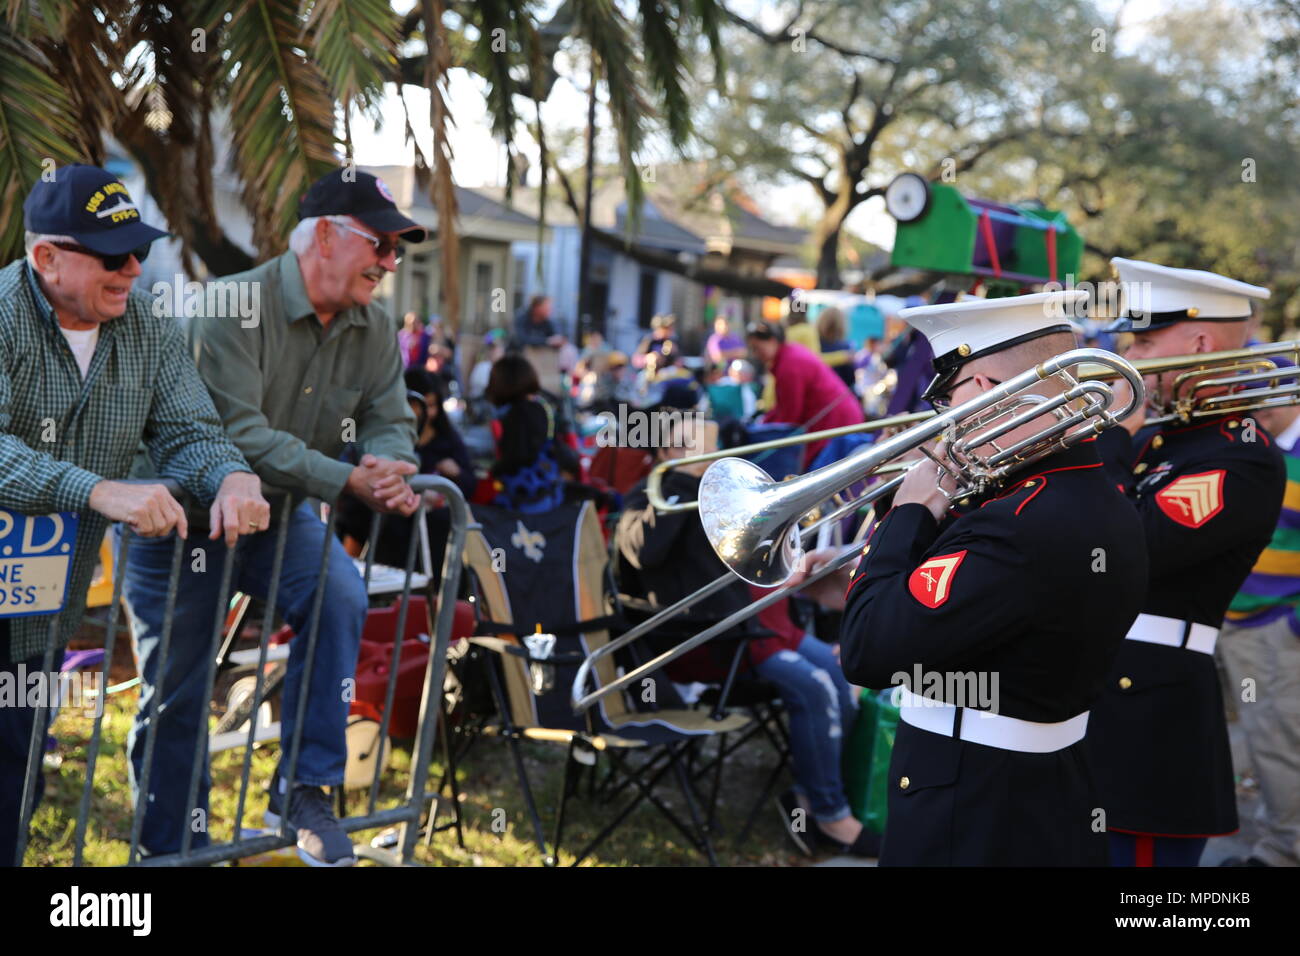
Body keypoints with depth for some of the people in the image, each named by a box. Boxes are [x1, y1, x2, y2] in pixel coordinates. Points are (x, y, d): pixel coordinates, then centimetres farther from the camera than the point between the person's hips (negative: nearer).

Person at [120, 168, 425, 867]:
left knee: (340, 598, -25)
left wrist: (391, 474, -26)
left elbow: (391, 421, -1)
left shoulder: (372, 330, -2)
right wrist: (346, 480, -35)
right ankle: (172, 849, 23)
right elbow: (241, 436, -31)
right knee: (175, 696, 3)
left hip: (279, 519, 5)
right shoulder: (235, 310, -24)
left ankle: (302, 789, -14)